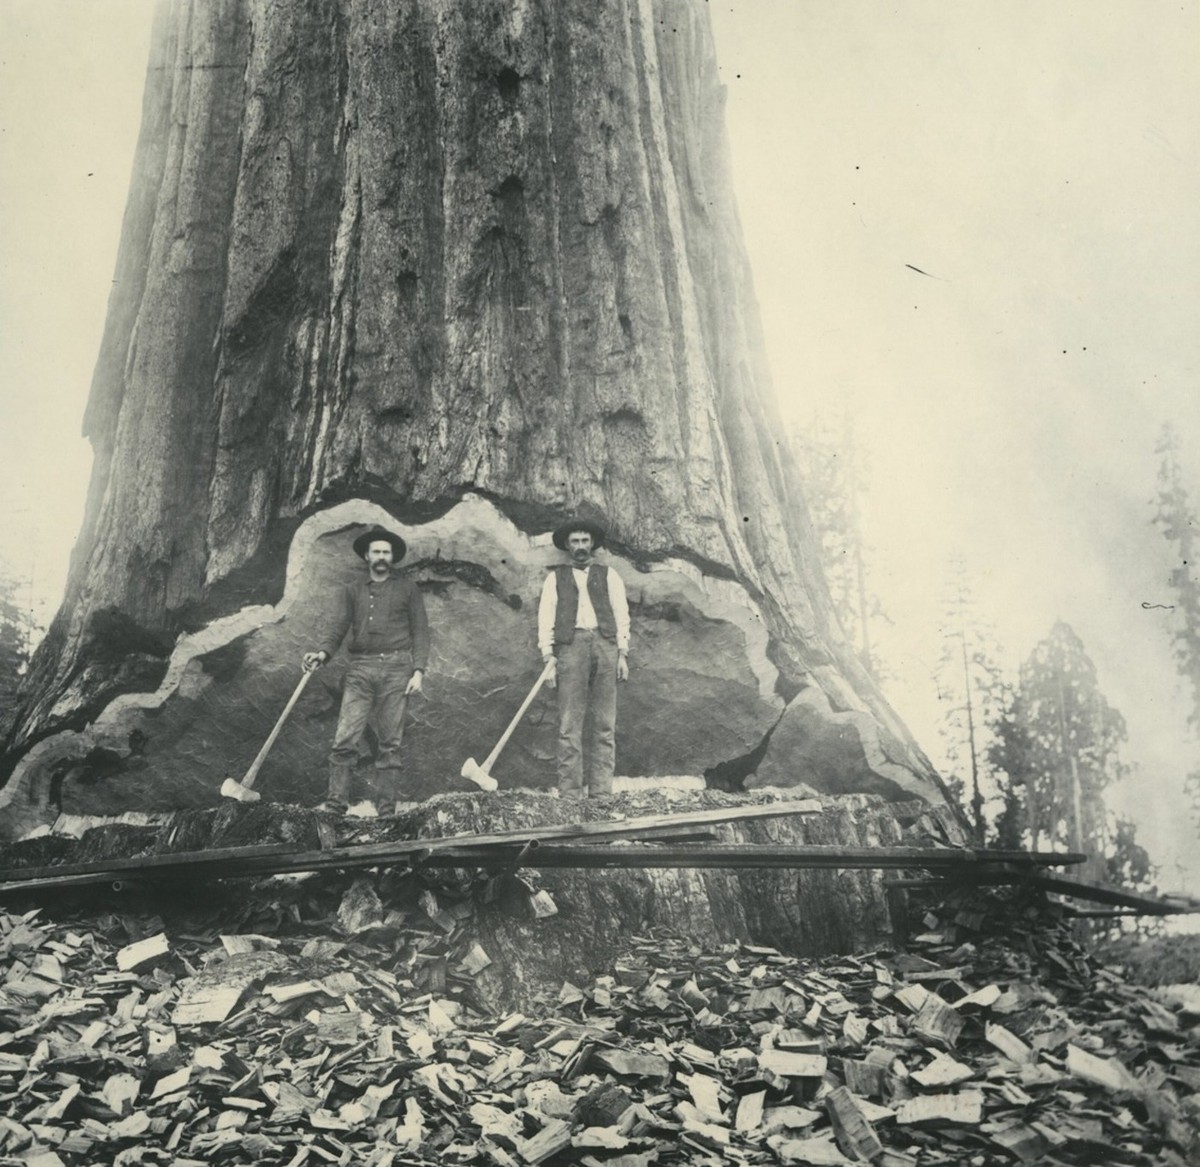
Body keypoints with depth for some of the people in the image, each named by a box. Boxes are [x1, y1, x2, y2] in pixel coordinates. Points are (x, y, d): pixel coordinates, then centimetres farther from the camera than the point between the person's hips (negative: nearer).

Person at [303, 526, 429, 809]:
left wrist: (418, 671, -4)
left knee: (390, 742, -1)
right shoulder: (352, 591, 16)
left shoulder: (407, 589, 11)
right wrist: (323, 652, -14)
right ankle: (336, 802, -6)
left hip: (396, 668, -1)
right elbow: (338, 627, 6)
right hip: (360, 669, 2)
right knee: (345, 739, -8)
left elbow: (420, 631, 7)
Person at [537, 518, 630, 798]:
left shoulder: (608, 575, 17)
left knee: (605, 723, -2)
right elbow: (546, 617, 9)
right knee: (569, 724, -7)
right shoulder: (555, 577, 16)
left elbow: (621, 614, 11)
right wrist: (548, 657, -2)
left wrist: (623, 653, 1)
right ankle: (570, 791, -7)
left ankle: (601, 789, -1)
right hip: (571, 645, -1)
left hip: (605, 643, 1)